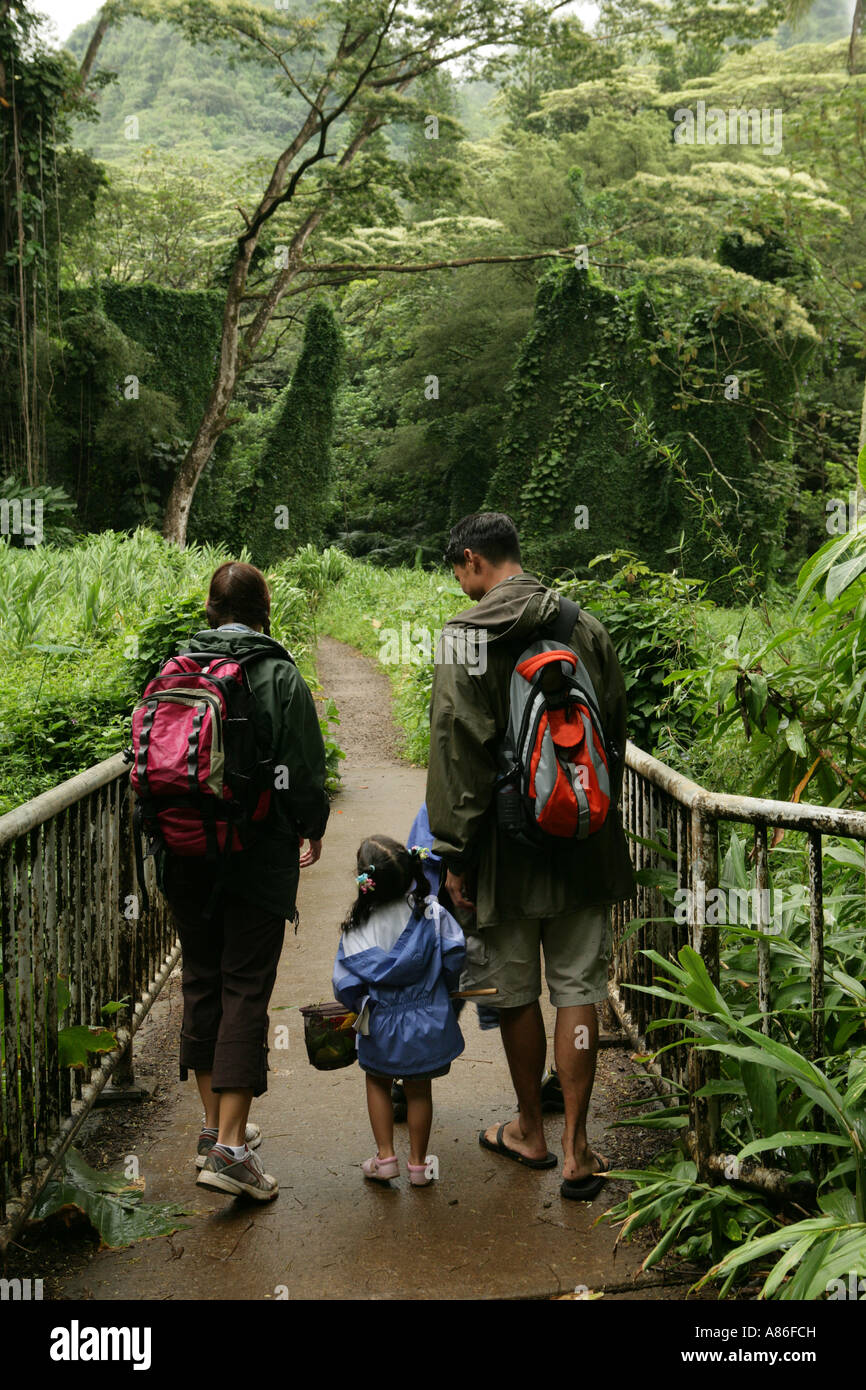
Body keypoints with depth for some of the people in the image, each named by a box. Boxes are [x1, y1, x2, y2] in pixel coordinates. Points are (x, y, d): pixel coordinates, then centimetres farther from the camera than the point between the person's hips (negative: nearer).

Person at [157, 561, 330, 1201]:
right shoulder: (280, 677, -8)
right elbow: (305, 771, -7)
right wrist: (313, 830, 11)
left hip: (185, 857, 4)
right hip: (258, 859, -4)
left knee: (202, 985, 15)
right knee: (246, 992, 0)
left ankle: (217, 1126, 26)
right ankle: (228, 1148, -3)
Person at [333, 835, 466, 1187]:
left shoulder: (357, 927, -14)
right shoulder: (431, 912, -12)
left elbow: (345, 983, -12)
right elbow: (454, 952, -12)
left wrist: (360, 1005, 10)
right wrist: (443, 986, 8)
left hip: (381, 1024, -1)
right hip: (427, 1022, 1)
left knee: (378, 1083, 23)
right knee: (419, 1089, 17)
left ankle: (385, 1157, 22)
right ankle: (418, 1164, 24)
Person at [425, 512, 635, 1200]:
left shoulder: (467, 635, -10)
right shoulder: (586, 626, 3)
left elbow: (457, 750, -13)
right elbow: (616, 733, 8)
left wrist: (456, 854, -7)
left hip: (506, 848, -3)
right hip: (583, 844, 3)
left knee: (515, 992, 13)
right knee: (578, 992, 8)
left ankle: (530, 1131, 28)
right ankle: (576, 1151, 12)